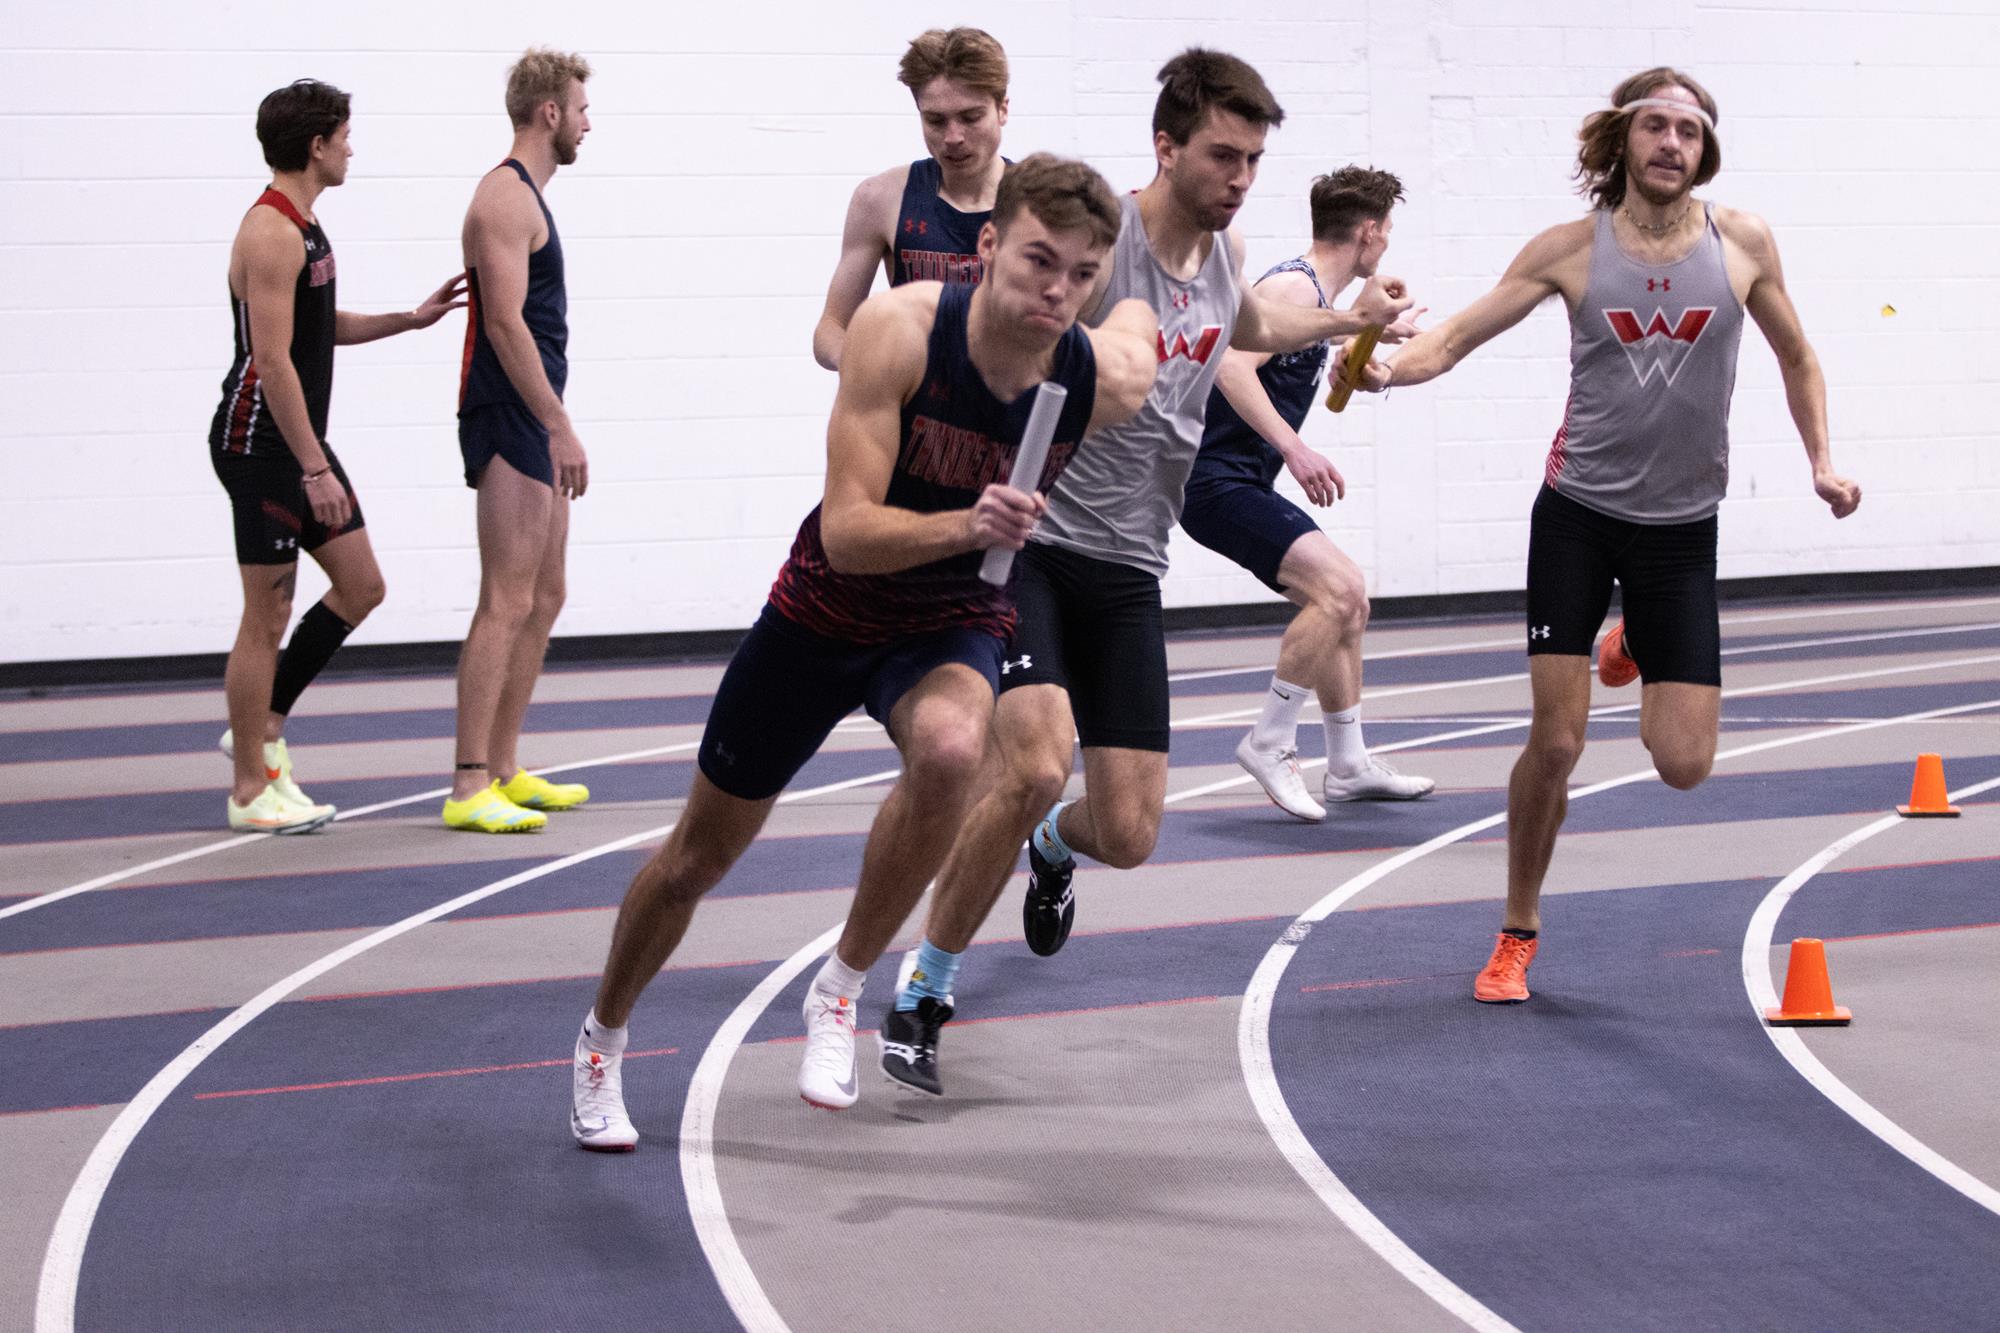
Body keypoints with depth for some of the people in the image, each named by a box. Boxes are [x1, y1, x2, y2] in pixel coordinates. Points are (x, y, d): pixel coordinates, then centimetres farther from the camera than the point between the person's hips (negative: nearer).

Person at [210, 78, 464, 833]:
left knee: (361, 587, 12)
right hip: (262, 447, -10)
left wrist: (409, 320, 18)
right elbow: (273, 360, -23)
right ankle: (251, 791, 4)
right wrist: (313, 468, -24)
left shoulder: (303, 225, 14)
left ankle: (263, 727, 21)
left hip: (300, 442, 10)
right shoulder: (271, 233, -18)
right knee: (268, 615, -4)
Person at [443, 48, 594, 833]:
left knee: (543, 599, 14)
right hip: (509, 419, -11)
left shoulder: (525, 196, 19)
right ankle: (470, 789, -13)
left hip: (532, 424, 11)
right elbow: (507, 324, -21)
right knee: (507, 603, -12)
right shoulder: (505, 198, -13)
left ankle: (504, 771, 20)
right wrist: (560, 428, -23)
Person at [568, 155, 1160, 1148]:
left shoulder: (1105, 383, -21)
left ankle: (840, 991, -14)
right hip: (827, 608, 0)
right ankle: (602, 1040, 41)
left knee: (949, 751, -37)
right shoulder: (897, 329, -28)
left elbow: (1141, 311, 6)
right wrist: (965, 525, -46)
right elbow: (845, 534, -32)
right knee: (699, 857, 12)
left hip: (953, 623, 1)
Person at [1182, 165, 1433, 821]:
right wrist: (1294, 448, -34)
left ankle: (1350, 766, 22)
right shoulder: (1294, 286, -14)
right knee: (1337, 590, -22)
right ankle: (1269, 744, -12)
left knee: (1346, 598, 15)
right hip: (1219, 482, -11)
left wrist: (1373, 333, 51)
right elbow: (1230, 364, -29)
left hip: (1246, 485, 11)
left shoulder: (1315, 293, 16)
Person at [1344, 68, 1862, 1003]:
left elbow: (1797, 357, 13)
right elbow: (1453, 340, -8)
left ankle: (1639, 649, 33)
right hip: (1577, 514, -1)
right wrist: (1386, 367, -28)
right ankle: (1517, 935, 14)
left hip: (1681, 528, 1)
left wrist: (1821, 460, 1)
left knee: (1683, 766, -2)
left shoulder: (1743, 243, -2)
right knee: (1555, 743, -6)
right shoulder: (1571, 250, -5)